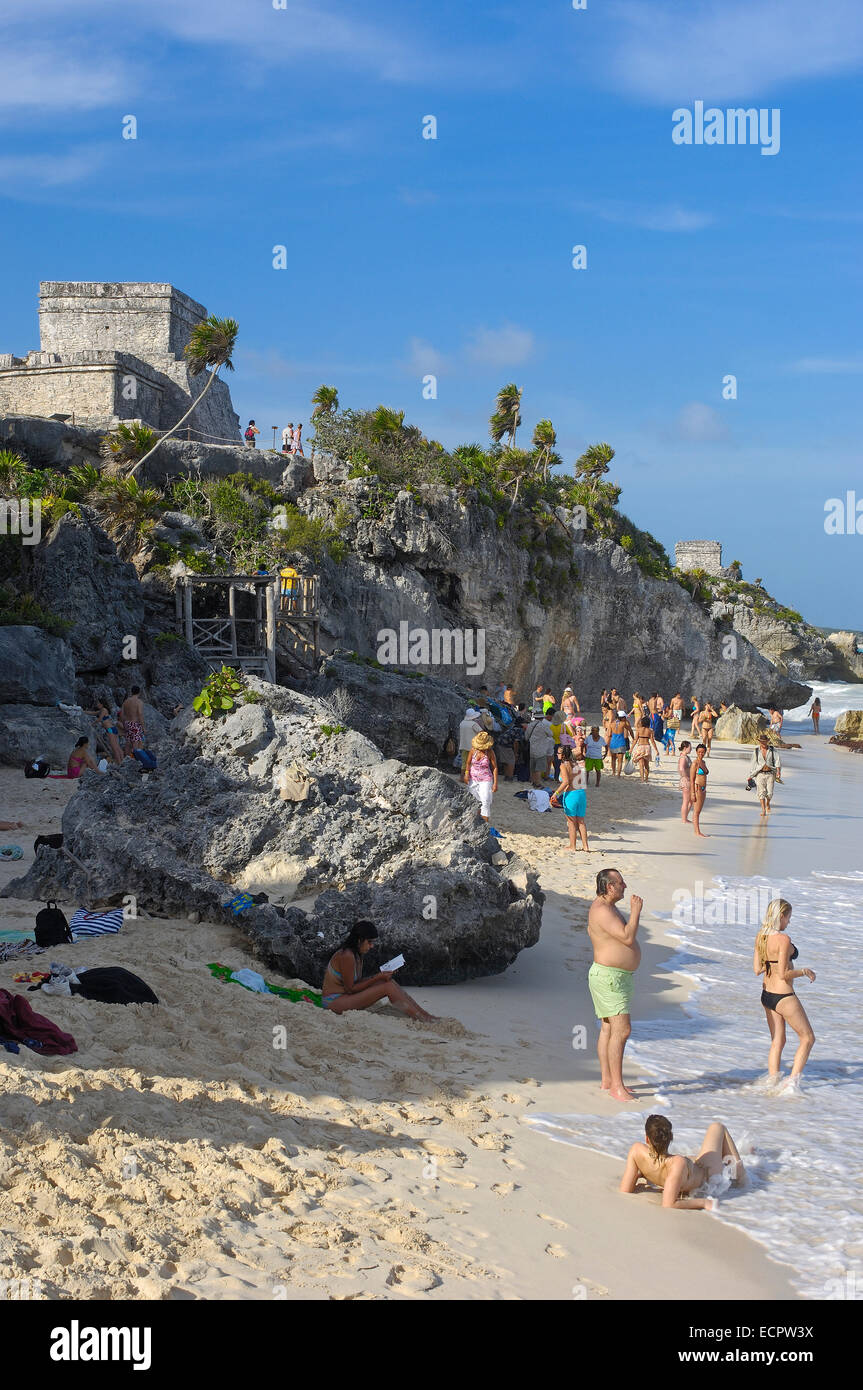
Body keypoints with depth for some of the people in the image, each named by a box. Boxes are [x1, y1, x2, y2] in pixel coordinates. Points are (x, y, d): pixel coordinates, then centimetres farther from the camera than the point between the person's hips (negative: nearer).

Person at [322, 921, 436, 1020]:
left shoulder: (357, 956, 11)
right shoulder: (346, 956, -19)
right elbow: (350, 989, -17)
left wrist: (379, 976, -1)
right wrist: (377, 978, -14)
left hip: (344, 998, 9)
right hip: (334, 1002, -9)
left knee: (389, 981, 0)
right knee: (387, 988, -17)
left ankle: (423, 1013, -3)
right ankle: (424, 1020, -18)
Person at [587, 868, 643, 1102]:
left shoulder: (607, 907, 14)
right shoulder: (602, 910, -21)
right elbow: (627, 937, -25)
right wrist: (635, 912, -15)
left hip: (618, 976, 11)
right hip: (609, 977, -11)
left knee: (608, 1029, 14)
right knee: (621, 1030, -14)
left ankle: (607, 1080, 20)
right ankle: (617, 1087, -13)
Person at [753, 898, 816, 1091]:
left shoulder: (760, 937, 2)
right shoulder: (783, 940, -22)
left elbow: (757, 969, 7)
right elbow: (783, 974, -23)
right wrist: (805, 972, -8)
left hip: (767, 995, 8)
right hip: (784, 997, -8)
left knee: (777, 1041, 18)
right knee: (808, 1038, 8)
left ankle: (772, 1084, 18)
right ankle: (793, 1082, 4)